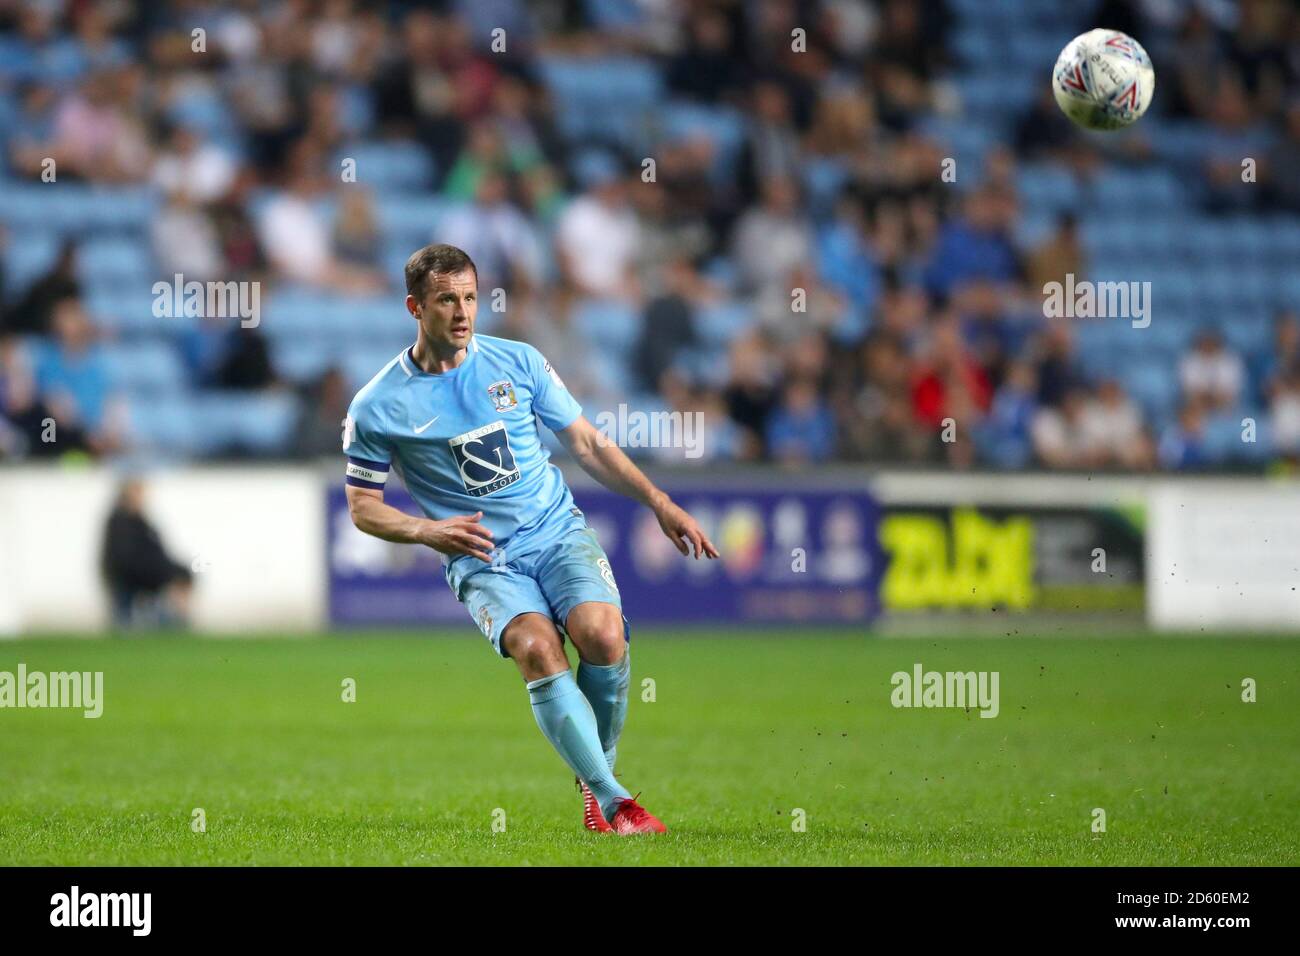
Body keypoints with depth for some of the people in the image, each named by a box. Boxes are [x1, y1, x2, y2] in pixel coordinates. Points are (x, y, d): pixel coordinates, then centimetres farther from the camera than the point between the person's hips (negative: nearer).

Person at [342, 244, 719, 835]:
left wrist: (659, 503, 6)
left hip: (559, 530, 2)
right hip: (481, 560, -2)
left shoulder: (518, 362, 5)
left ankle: (597, 777, -4)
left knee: (601, 634, -27)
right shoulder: (377, 408, -1)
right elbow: (363, 507, 8)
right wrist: (428, 531, -10)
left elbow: (587, 444, 14)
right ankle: (612, 800, -35)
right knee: (536, 647, -32)